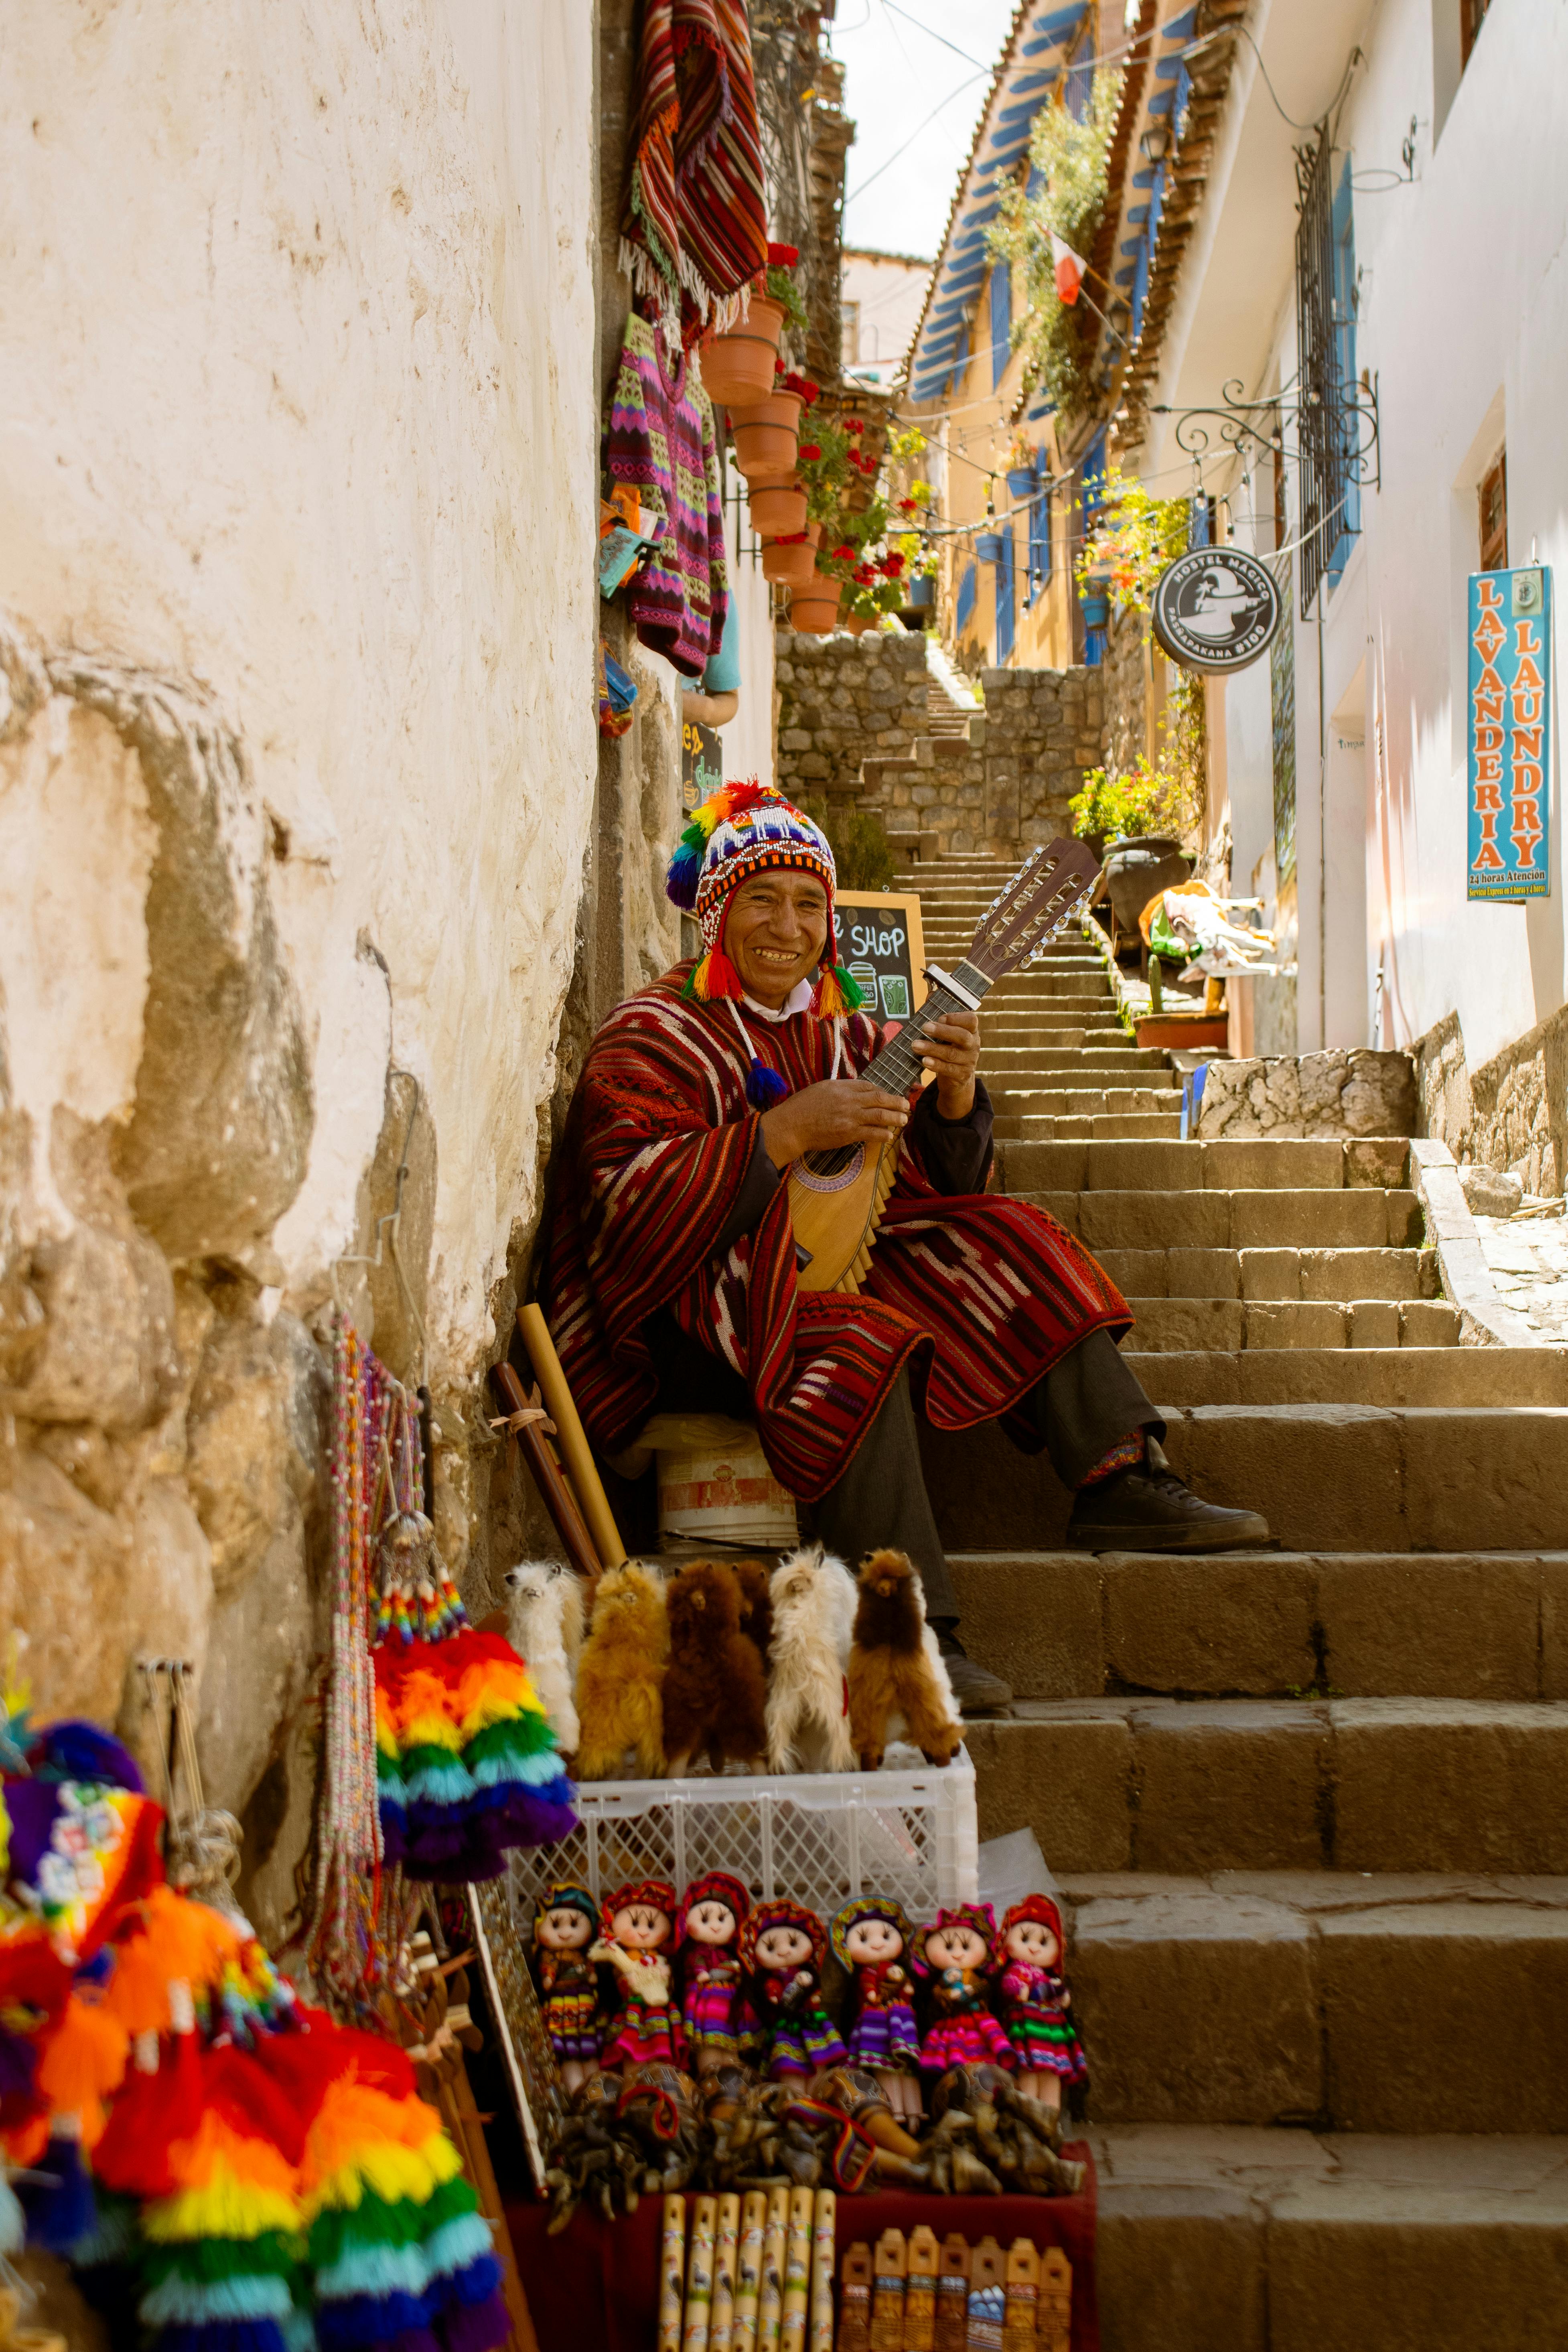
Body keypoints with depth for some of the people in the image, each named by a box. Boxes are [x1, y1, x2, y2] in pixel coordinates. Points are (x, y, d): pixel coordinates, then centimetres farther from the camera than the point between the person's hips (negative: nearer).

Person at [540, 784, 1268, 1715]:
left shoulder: (841, 1031, 14)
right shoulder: (656, 1035, -6)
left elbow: (935, 1185, 10)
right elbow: (627, 1203, -21)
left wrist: (953, 1096, -12)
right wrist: (788, 1131, -27)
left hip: (830, 1274, 8)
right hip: (689, 1314, -7)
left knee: (1003, 1245, -2)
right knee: (852, 1340, -35)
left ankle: (1119, 1481, -7)